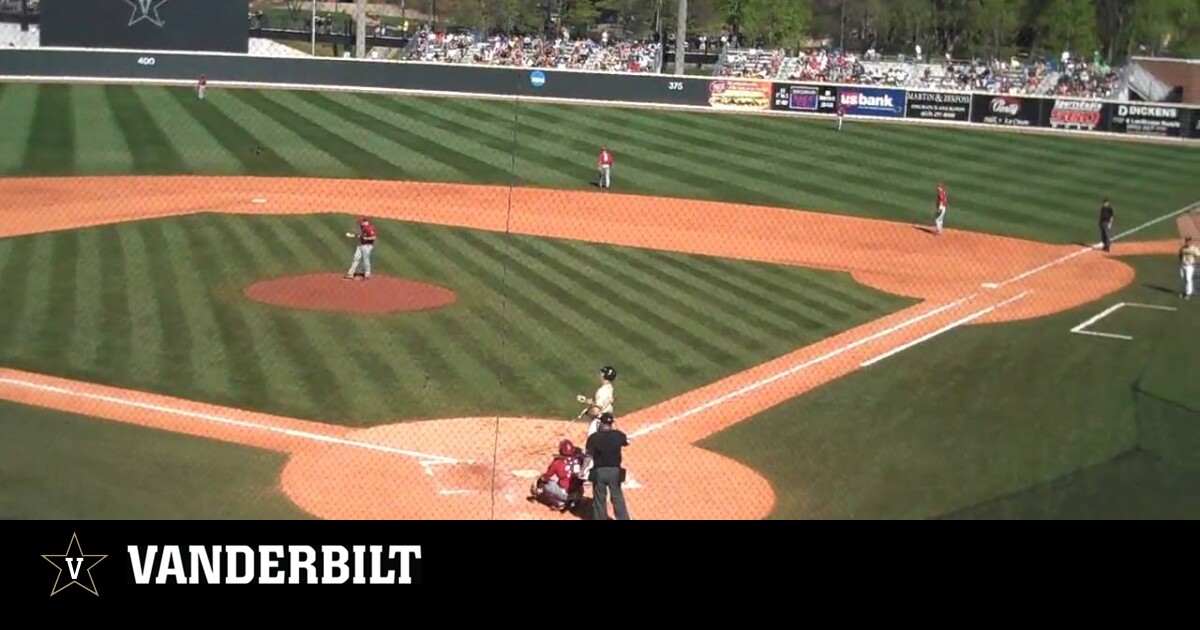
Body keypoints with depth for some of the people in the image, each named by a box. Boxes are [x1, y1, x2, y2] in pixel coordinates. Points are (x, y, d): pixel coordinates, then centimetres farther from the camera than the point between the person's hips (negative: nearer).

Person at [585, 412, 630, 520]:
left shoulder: (594, 437, -13)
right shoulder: (618, 435, -5)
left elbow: (589, 456, -14)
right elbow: (627, 441, 17)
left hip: (599, 471, -2)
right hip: (615, 471, 2)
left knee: (599, 499, 11)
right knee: (618, 497, 15)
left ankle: (600, 518, 17)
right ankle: (623, 518, 19)